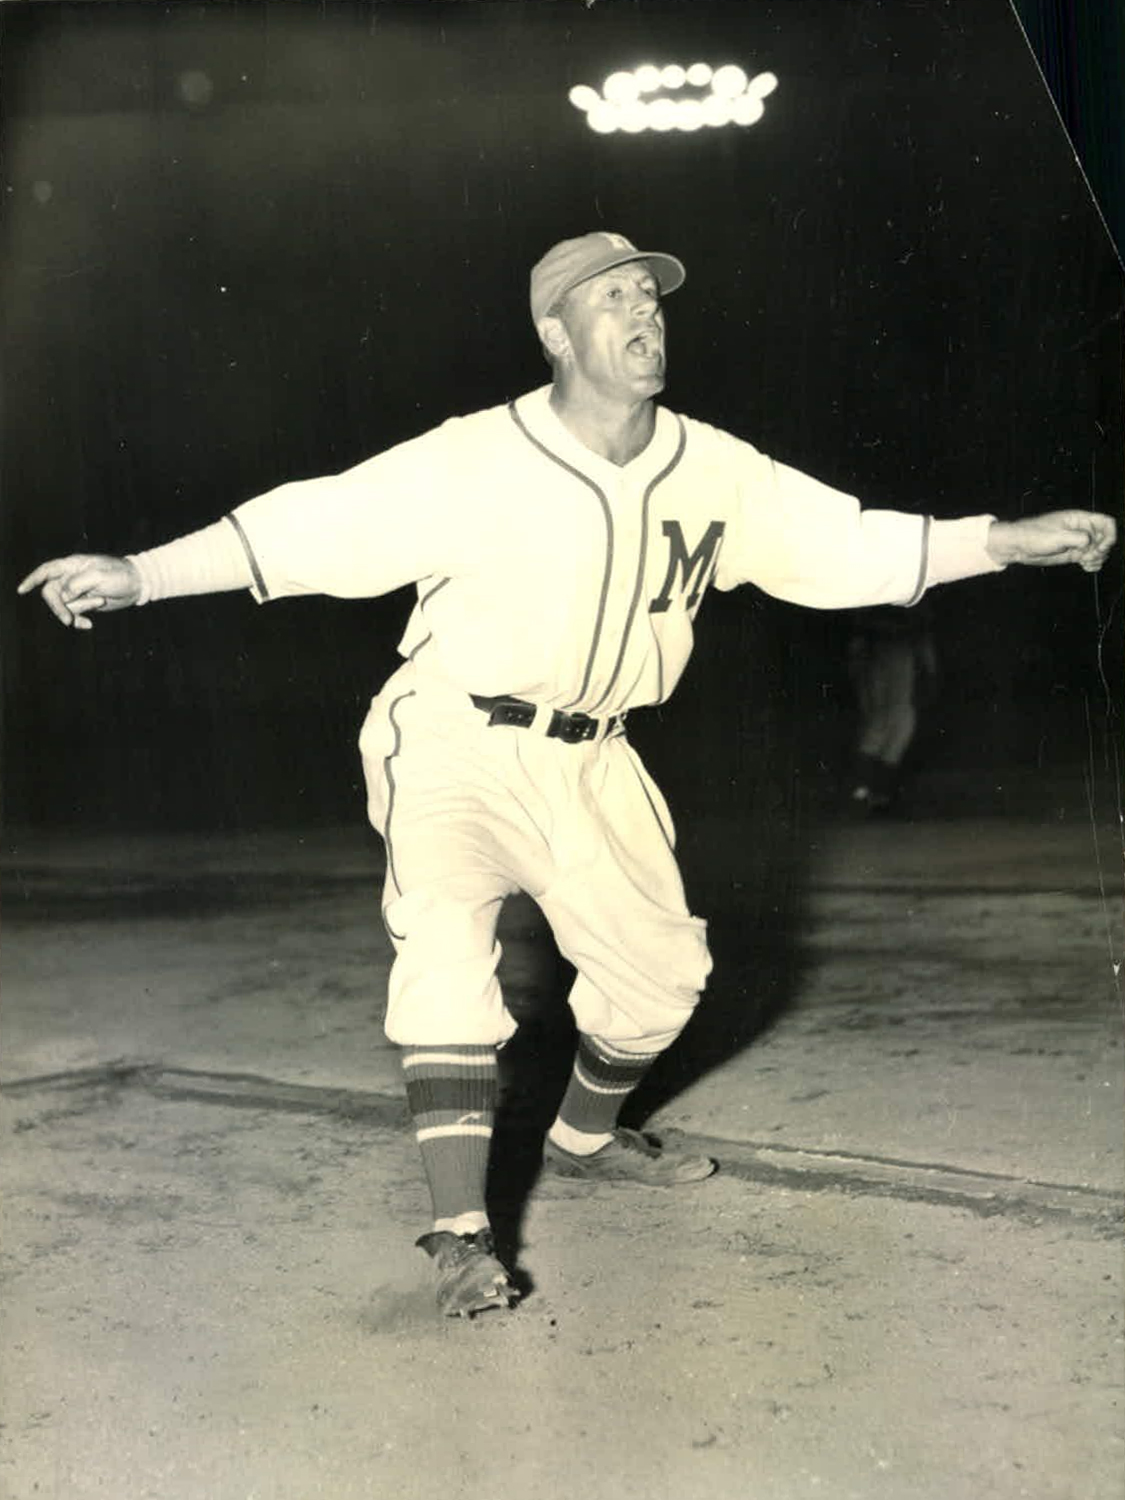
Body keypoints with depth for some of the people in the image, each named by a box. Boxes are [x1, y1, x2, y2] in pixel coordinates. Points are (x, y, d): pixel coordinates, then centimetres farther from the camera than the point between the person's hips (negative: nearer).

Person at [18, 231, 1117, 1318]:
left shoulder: (714, 471, -5)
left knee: (661, 965, 9)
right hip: (453, 741, -5)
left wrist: (1010, 540, -5)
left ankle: (584, 1138, 39)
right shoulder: (474, 462, -19)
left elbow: (845, 544, 0)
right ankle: (461, 1232, -21)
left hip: (589, 760, 5)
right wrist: (139, 574, -29)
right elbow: (314, 522, -22)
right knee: (446, 939, -26)